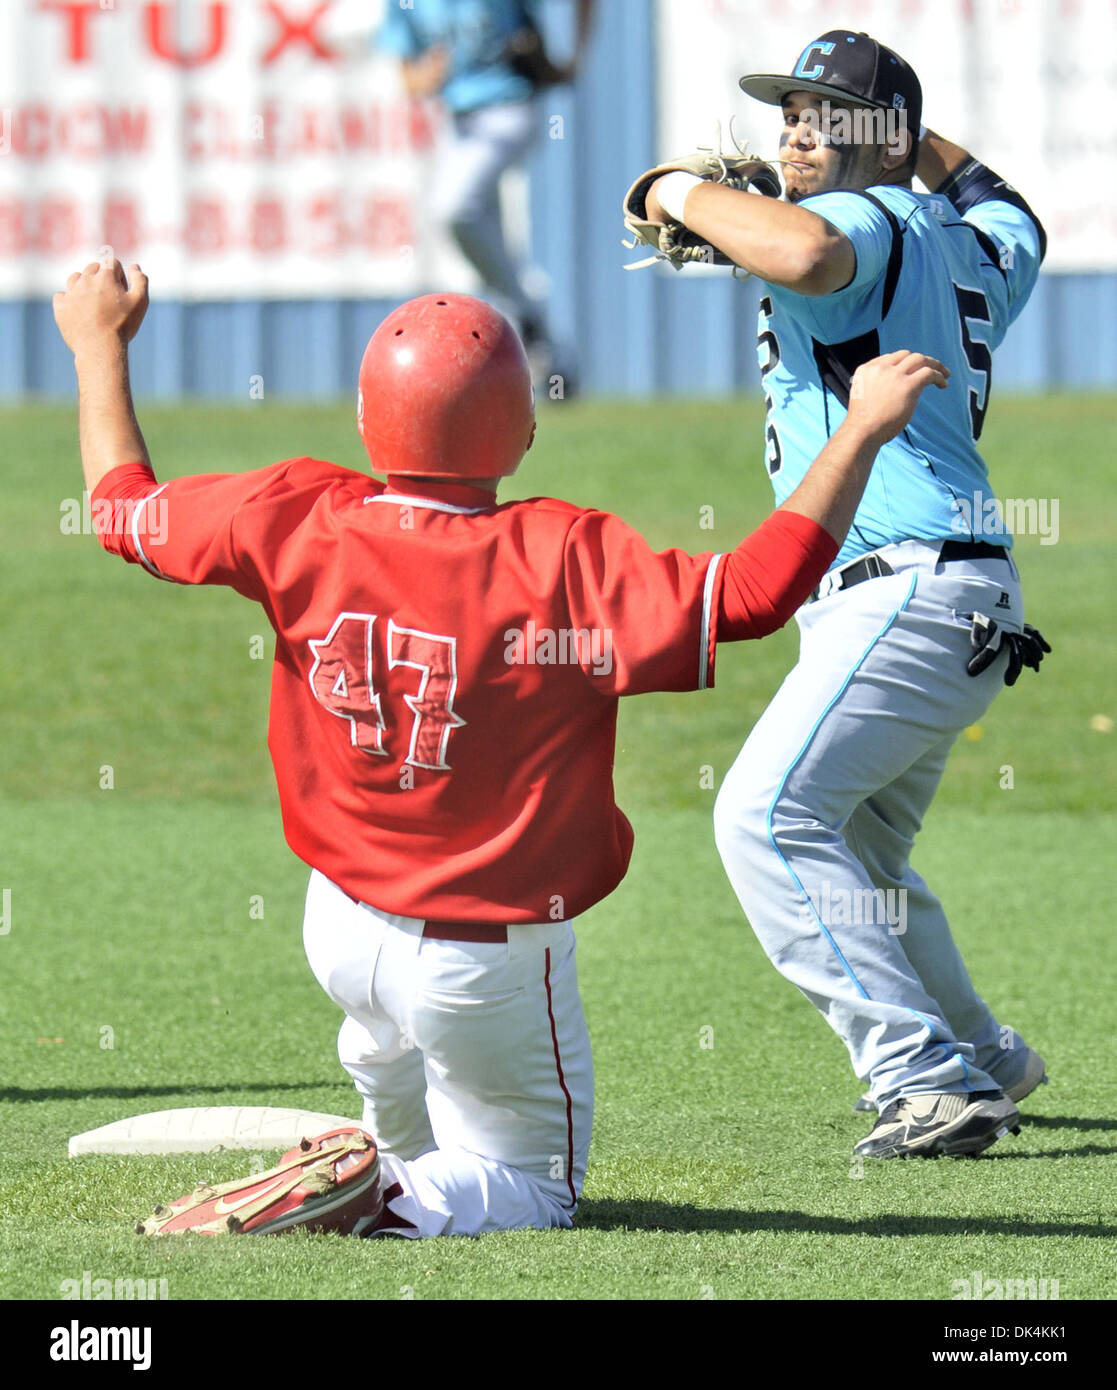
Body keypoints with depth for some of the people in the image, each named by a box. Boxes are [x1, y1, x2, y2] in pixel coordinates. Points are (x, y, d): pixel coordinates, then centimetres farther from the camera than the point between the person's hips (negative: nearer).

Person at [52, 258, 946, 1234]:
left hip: (340, 925, 5)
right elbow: (754, 592, -30)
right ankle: (395, 1198, -15)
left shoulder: (299, 524, -14)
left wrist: (100, 348, 16)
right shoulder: (558, 565, -27)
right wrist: (864, 430, -24)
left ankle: (402, 1159, 52)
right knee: (534, 1190, 11)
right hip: (492, 961, -5)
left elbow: (125, 509, 2)